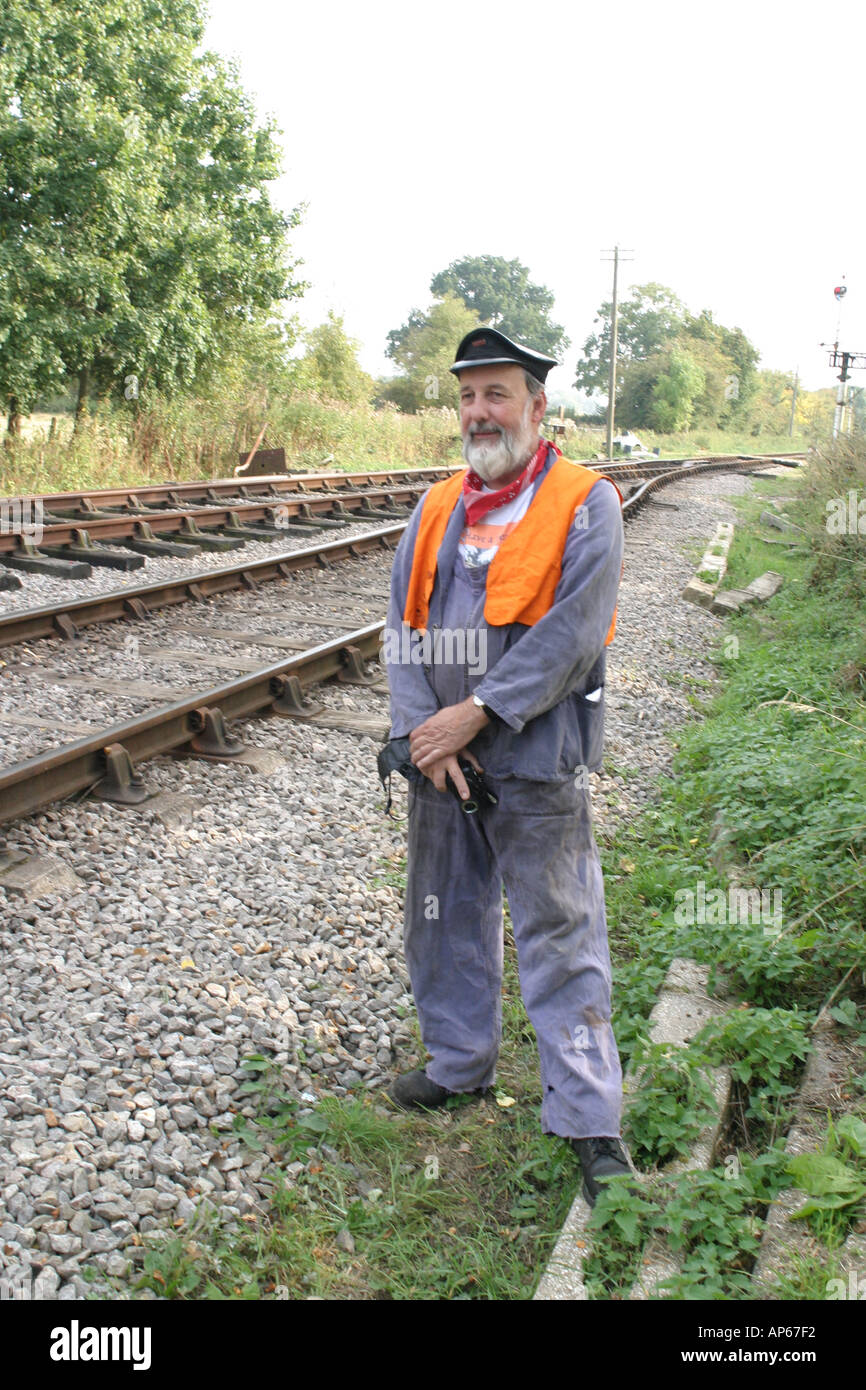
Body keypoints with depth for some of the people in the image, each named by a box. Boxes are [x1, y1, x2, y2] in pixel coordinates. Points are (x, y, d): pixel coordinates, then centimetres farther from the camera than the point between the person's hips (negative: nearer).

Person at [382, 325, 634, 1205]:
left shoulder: (586, 503, -6)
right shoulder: (437, 508, 10)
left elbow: (571, 632, -15)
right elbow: (404, 625, 5)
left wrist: (477, 713, -18)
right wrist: (423, 730, -9)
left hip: (535, 764, -6)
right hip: (440, 762, 6)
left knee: (560, 936, -1)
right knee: (444, 919, 18)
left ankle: (589, 1120, 11)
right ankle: (460, 1063, 38)